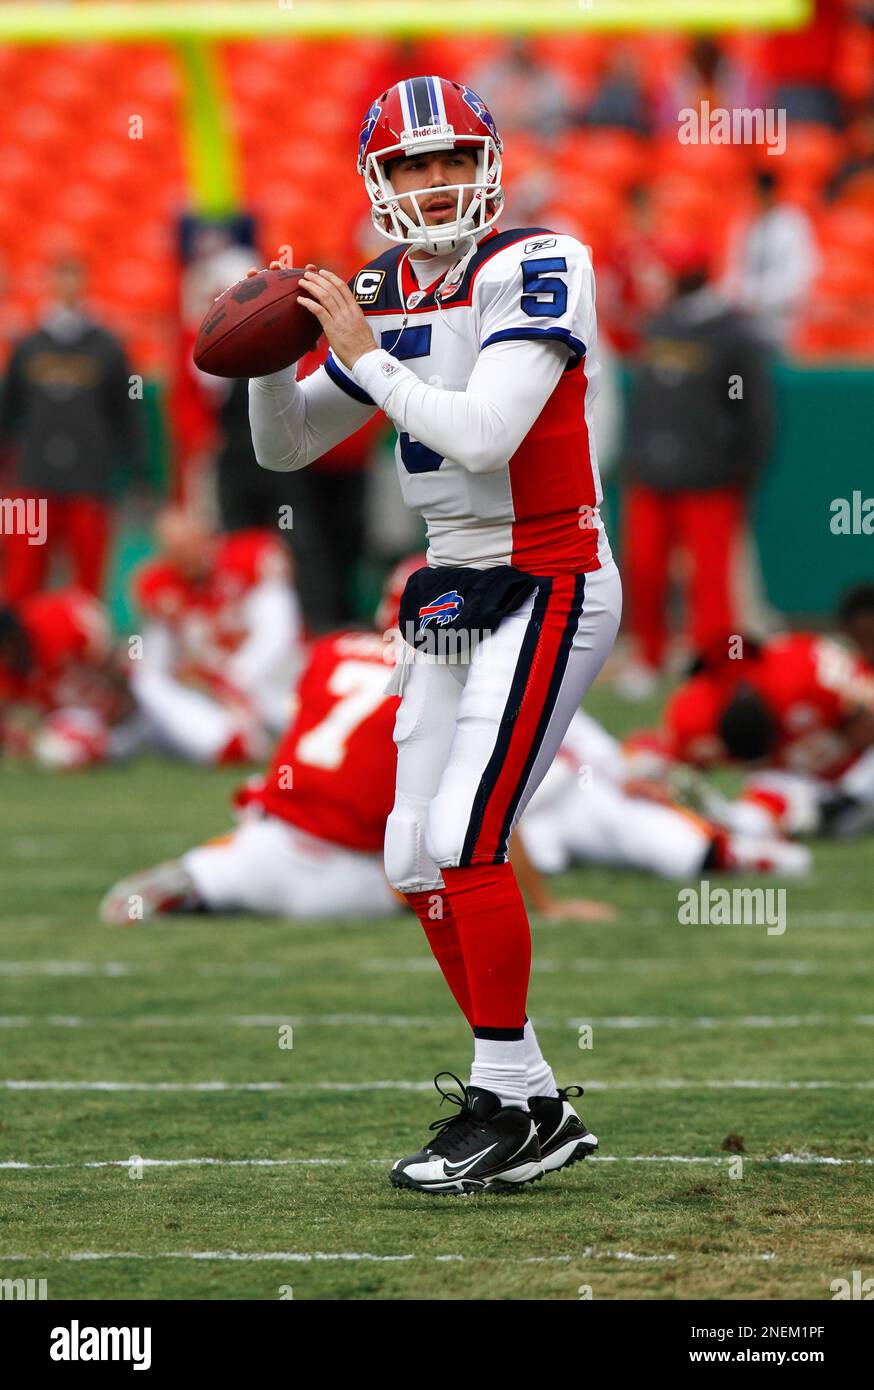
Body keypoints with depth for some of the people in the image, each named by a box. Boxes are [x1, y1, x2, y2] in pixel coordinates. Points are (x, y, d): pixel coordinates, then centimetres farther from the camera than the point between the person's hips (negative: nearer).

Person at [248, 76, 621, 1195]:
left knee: (466, 842, -16)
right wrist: (269, 358, -2)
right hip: (453, 597, 8)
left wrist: (364, 352, -18)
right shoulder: (390, 294, 10)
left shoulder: (536, 268, -13)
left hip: (544, 587, -8)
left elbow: (483, 434, -25)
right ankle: (537, 1110, 14)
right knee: (419, 864, 6)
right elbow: (286, 447, 17)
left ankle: (507, 1108, -6)